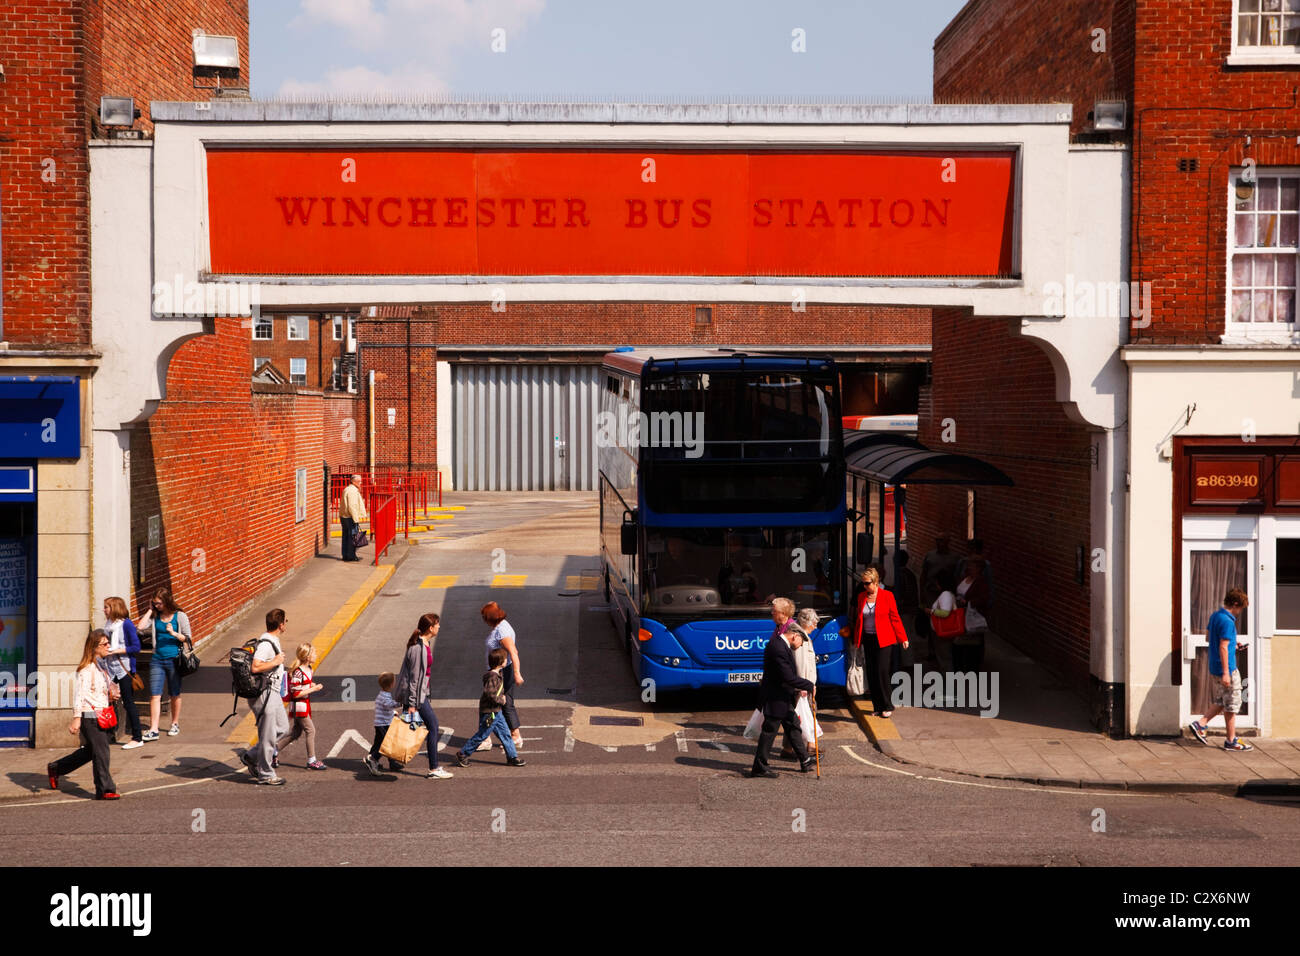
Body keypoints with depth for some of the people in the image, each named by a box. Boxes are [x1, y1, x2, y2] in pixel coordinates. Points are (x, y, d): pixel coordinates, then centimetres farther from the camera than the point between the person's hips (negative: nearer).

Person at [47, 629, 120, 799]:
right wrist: (76, 718, -24)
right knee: (101, 752, -8)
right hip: (90, 716, -10)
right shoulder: (87, 669, -15)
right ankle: (105, 790, -1)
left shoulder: (101, 666, 14)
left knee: (90, 751, 18)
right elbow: (80, 694, -20)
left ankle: (55, 768, 35)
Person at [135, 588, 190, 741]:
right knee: (155, 695, -5)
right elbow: (140, 627, -8)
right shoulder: (155, 616, 6)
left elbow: (187, 638, -1)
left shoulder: (179, 616, -1)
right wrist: (150, 610, -2)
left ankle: (175, 724, 27)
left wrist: (173, 633, -17)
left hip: (174, 659, -2)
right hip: (157, 659, 2)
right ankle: (153, 730, -8)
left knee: (175, 694, 10)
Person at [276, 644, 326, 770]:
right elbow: (296, 693, -22)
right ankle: (311, 761, 1)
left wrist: (313, 685, 3)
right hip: (299, 706, -10)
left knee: (296, 732, 14)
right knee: (311, 730, -6)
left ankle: (273, 750, 25)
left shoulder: (309, 669, 7)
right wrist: (313, 689, -22)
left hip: (305, 706, 10)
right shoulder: (298, 672, -22)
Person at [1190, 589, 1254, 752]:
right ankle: (1232, 741, 8)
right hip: (1227, 668, -9)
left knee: (1220, 702, 19)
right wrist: (1226, 673, -23)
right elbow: (1223, 648, -23)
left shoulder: (1215, 616, 8)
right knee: (1232, 705, 1)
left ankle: (1200, 724, 10)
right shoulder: (1227, 622, -20)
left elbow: (1208, 635, 23)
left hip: (1214, 668, 9)